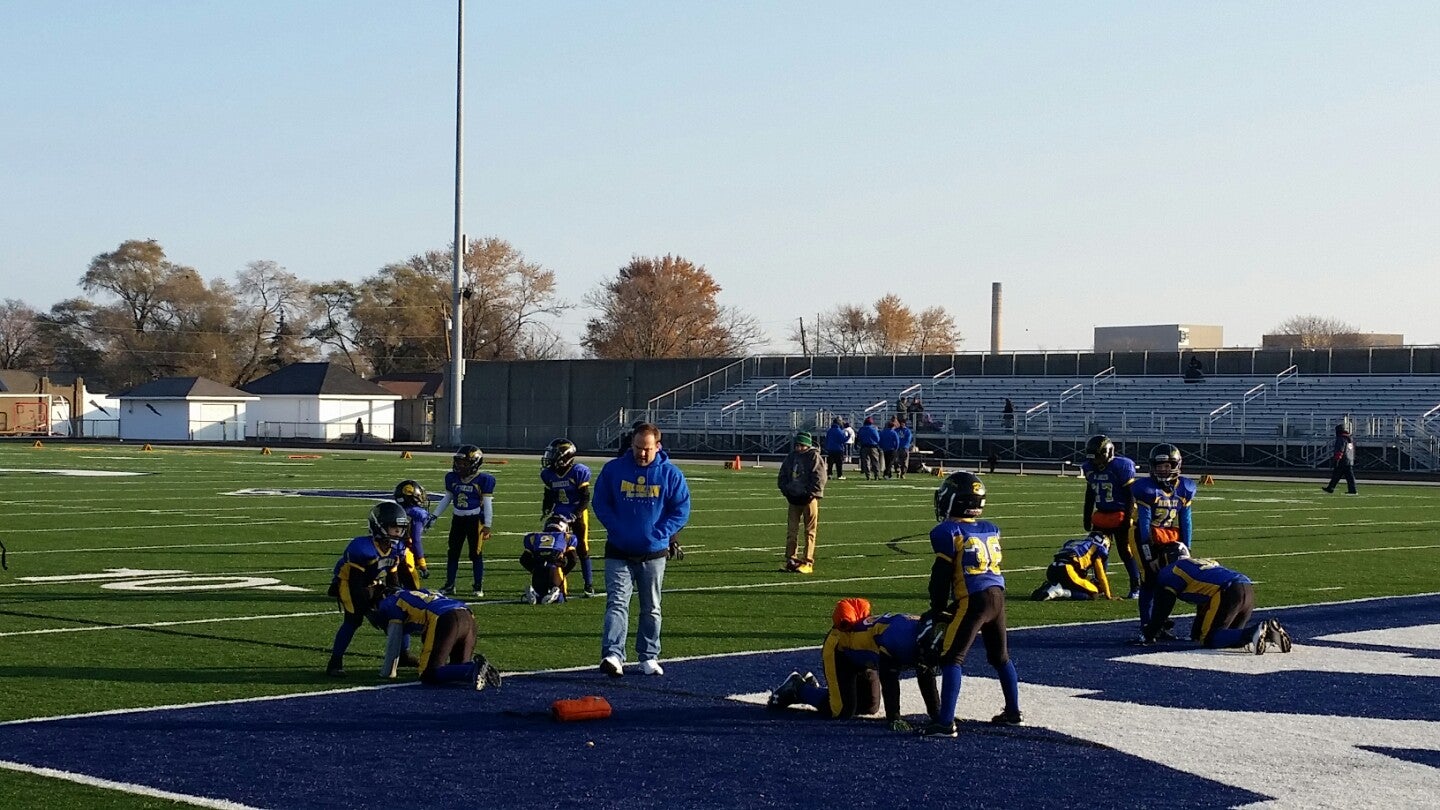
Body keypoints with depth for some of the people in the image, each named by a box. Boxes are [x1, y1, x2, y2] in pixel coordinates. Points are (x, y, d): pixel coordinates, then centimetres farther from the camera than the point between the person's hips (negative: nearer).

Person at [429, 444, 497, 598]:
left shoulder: (483, 480, -11)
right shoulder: (452, 478, 4)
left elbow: (487, 504, -8)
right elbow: (447, 499, 13)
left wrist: (487, 525, -10)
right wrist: (434, 515, 9)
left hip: (475, 520, -5)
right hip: (458, 519, 5)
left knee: (476, 554, 2)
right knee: (453, 553, 9)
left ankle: (479, 587, 11)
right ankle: (449, 585, 18)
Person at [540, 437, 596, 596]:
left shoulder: (579, 472, -16)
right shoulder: (549, 474, 2)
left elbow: (585, 498, -14)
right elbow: (548, 497, 14)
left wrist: (573, 516, -21)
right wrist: (546, 513, 0)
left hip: (578, 515, -5)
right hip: (559, 516, 5)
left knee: (582, 550, -1)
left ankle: (589, 584, 9)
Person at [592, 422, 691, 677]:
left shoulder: (671, 474, -3)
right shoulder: (614, 469, -2)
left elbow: (681, 510, 0)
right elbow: (600, 503, 3)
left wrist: (659, 534, -11)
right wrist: (616, 529, -10)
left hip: (654, 553, 1)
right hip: (619, 552, -1)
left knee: (651, 609, 11)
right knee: (617, 603, -12)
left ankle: (649, 657, 22)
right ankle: (612, 655, -20)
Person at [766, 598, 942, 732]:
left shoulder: (927, 633, -12)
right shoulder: (898, 639, -40)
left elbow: (927, 680, -4)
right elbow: (888, 680, -37)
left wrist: (937, 716, -6)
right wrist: (894, 718, -35)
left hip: (865, 656, 9)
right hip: (839, 650, -9)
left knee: (870, 707, 12)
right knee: (842, 710, -18)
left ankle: (812, 685, 28)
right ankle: (796, 688, 4)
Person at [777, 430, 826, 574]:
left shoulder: (814, 457, -6)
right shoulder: (791, 457, 9)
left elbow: (819, 479, -12)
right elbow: (782, 476, 15)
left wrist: (808, 494, -15)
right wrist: (787, 492, 2)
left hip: (808, 499, -5)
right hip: (794, 499, 5)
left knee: (809, 531, 0)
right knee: (791, 530, 5)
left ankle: (808, 562, 2)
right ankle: (790, 560, 10)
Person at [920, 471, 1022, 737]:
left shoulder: (949, 532, -6)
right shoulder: (991, 530, 15)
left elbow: (941, 575, -4)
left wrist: (937, 610, 8)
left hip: (972, 600, -7)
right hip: (997, 595, 7)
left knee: (951, 658, -6)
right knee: (1000, 657, 23)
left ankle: (946, 722, -14)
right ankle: (1013, 712, 35)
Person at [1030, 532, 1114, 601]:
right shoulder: (1098, 548, 16)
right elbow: (1101, 575, 16)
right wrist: (1108, 595, 27)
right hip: (1067, 570, -8)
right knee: (1093, 593, 1)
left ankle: (1047, 587, 5)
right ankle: (1059, 591, -17)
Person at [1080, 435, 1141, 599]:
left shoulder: (1121, 467, -17)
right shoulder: (1089, 467, 2)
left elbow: (1130, 496, -14)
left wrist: (1128, 519, -16)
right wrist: (1087, 516, 18)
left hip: (1120, 515, -6)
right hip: (1101, 516, 6)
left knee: (1126, 552, -4)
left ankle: (1136, 588, 4)